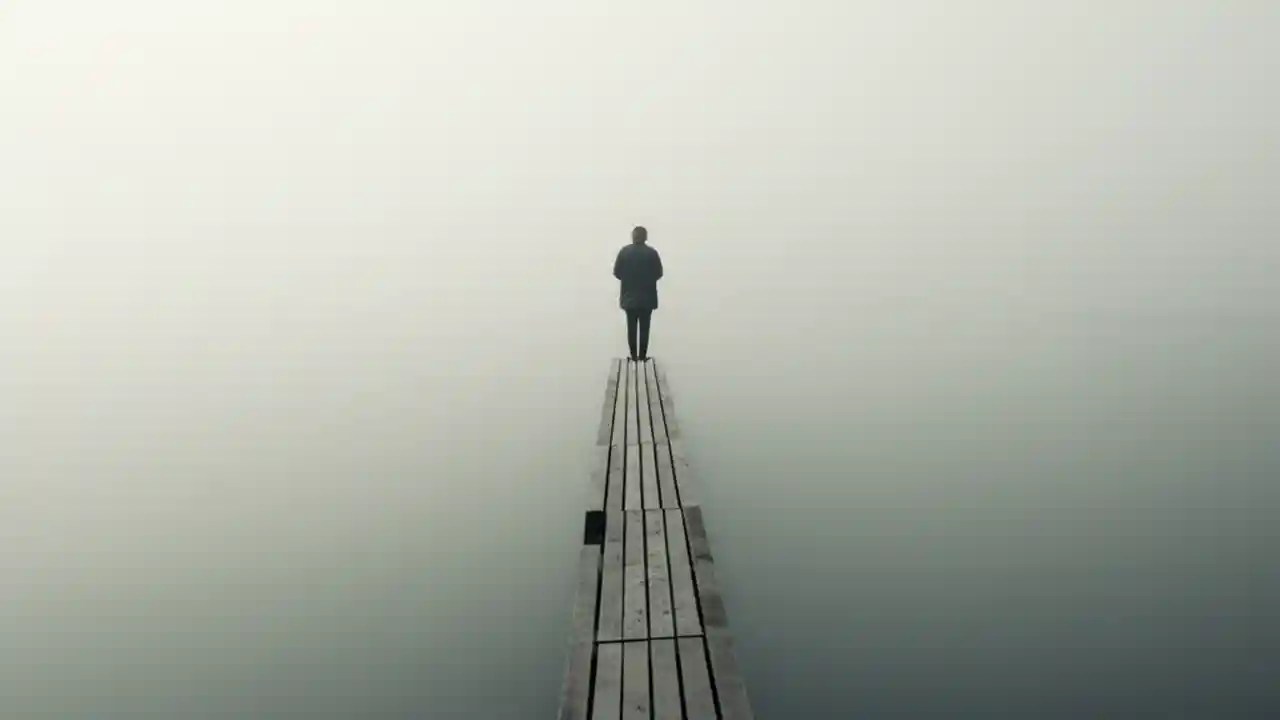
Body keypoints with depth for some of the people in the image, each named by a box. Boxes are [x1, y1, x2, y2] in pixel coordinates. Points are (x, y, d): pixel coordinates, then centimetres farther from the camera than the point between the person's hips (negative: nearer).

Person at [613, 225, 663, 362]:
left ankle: (633, 356, 9)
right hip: (647, 297, -1)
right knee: (644, 327, 5)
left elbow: (617, 272, -3)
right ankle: (642, 356, 5)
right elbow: (659, 273, -3)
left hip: (629, 297, 1)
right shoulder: (652, 253, -7)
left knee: (631, 327, 8)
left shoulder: (624, 251, -4)